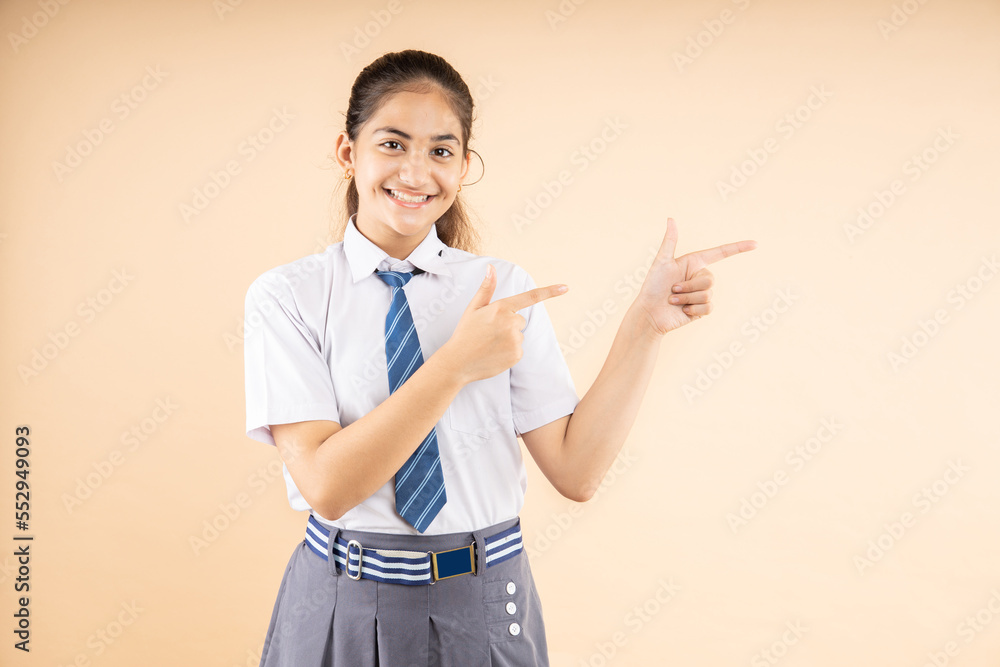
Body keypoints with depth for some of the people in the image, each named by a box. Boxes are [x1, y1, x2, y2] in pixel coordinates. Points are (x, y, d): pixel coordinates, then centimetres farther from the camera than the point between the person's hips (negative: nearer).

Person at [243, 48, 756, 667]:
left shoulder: (507, 287, -4)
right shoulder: (287, 294, -9)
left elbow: (575, 471, -10)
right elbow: (325, 486, -19)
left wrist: (645, 324, -19)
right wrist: (457, 363, -26)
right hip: (345, 611, -1)